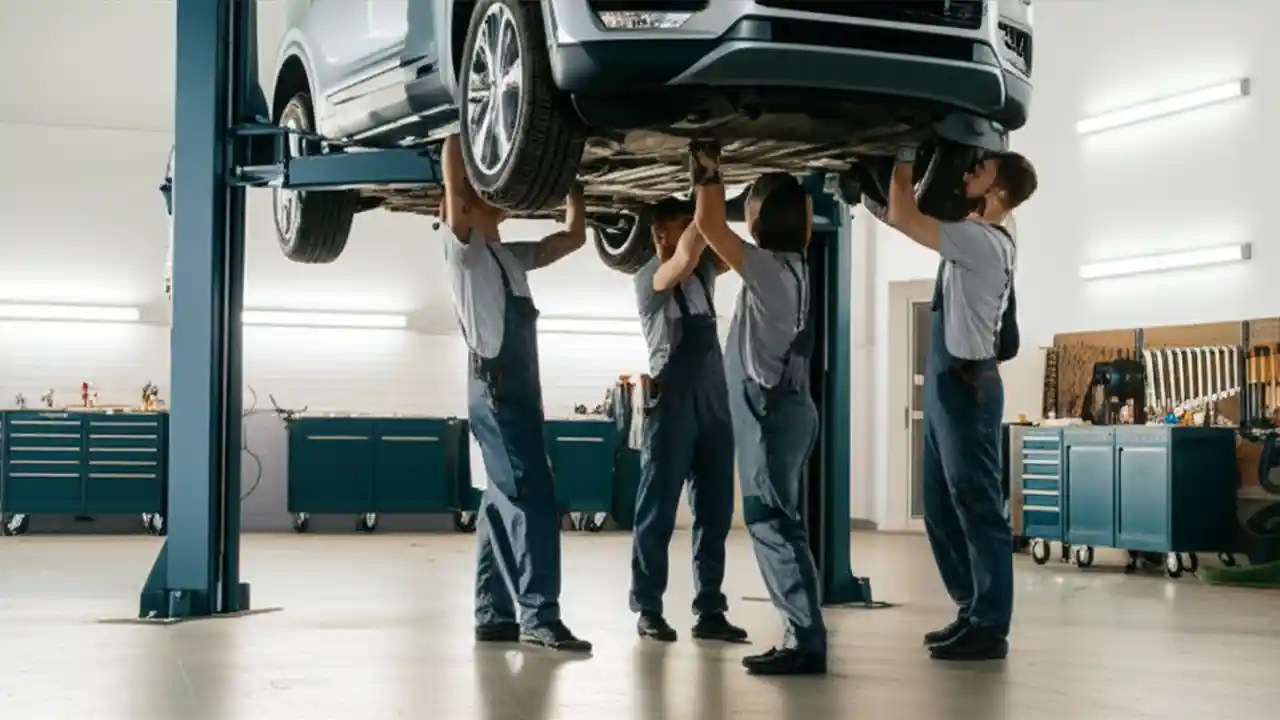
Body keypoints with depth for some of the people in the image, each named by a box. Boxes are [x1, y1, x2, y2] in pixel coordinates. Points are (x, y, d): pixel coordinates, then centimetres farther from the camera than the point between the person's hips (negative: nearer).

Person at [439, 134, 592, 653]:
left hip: (520, 388, 9)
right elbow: (452, 182, -15)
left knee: (506, 501, 9)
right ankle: (539, 615, -15)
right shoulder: (464, 249, -1)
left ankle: (494, 614, 13)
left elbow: (573, 238, 25)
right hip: (496, 388, -9)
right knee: (532, 497, -15)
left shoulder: (510, 257, 22)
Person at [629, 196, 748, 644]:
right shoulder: (648, 279, -4)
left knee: (715, 511, 6)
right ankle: (648, 609, 5)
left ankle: (710, 610, 10)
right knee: (658, 509, -1)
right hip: (671, 403, -6)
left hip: (714, 402, 6)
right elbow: (683, 260, -24)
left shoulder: (705, 271, 14)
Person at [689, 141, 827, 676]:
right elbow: (713, 230, 27)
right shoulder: (789, 265, 14)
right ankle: (802, 636, 13)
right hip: (780, 406, 10)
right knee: (775, 523, 11)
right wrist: (710, 175, 22)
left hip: (771, 409, -10)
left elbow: (708, 224, -18)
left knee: (773, 524, -11)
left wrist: (709, 172, -5)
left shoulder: (768, 267, -14)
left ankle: (806, 642, -12)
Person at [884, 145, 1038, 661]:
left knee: (976, 507, -7)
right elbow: (917, 216, 25)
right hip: (946, 385, 10)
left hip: (966, 387, -10)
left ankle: (990, 627, -3)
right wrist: (909, 164, 13)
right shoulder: (971, 238, 13)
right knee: (942, 508, 15)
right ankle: (973, 612, 22)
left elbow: (904, 218, -19)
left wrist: (904, 158, -8)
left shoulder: (985, 243, -16)